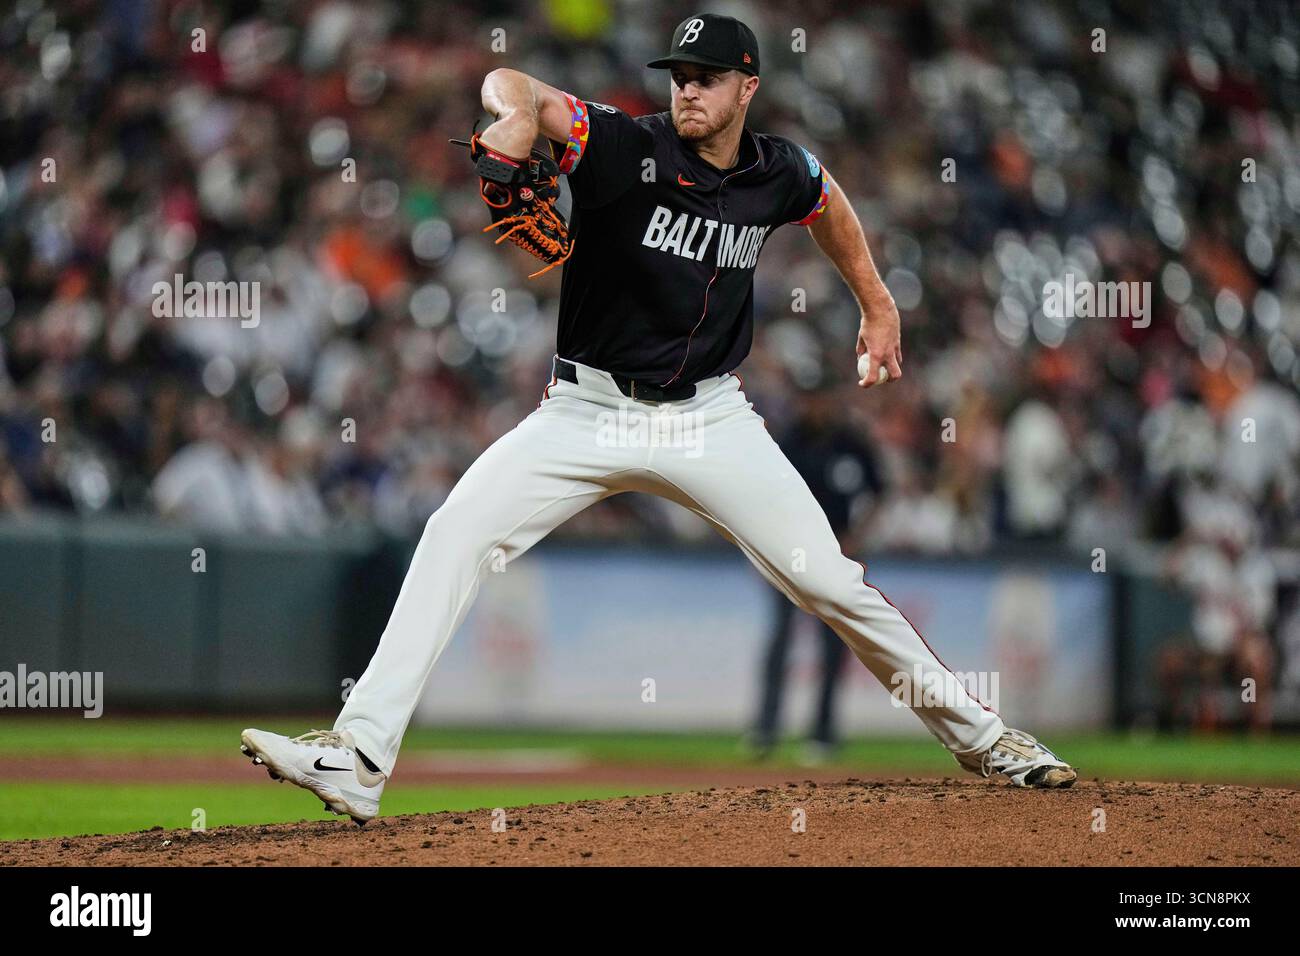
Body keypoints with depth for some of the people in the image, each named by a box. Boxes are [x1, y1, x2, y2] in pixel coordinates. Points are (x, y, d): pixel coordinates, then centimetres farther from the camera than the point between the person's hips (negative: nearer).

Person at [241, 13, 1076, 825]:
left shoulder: (780, 174, -1)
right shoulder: (626, 148, -13)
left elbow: (830, 206, 24)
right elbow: (512, 86, -26)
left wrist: (878, 307, 25)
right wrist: (518, 114, -48)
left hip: (710, 420, 2)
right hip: (589, 413, -2)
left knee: (829, 580, -3)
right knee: (458, 532, -19)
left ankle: (978, 736, 18)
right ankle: (357, 760, -21)